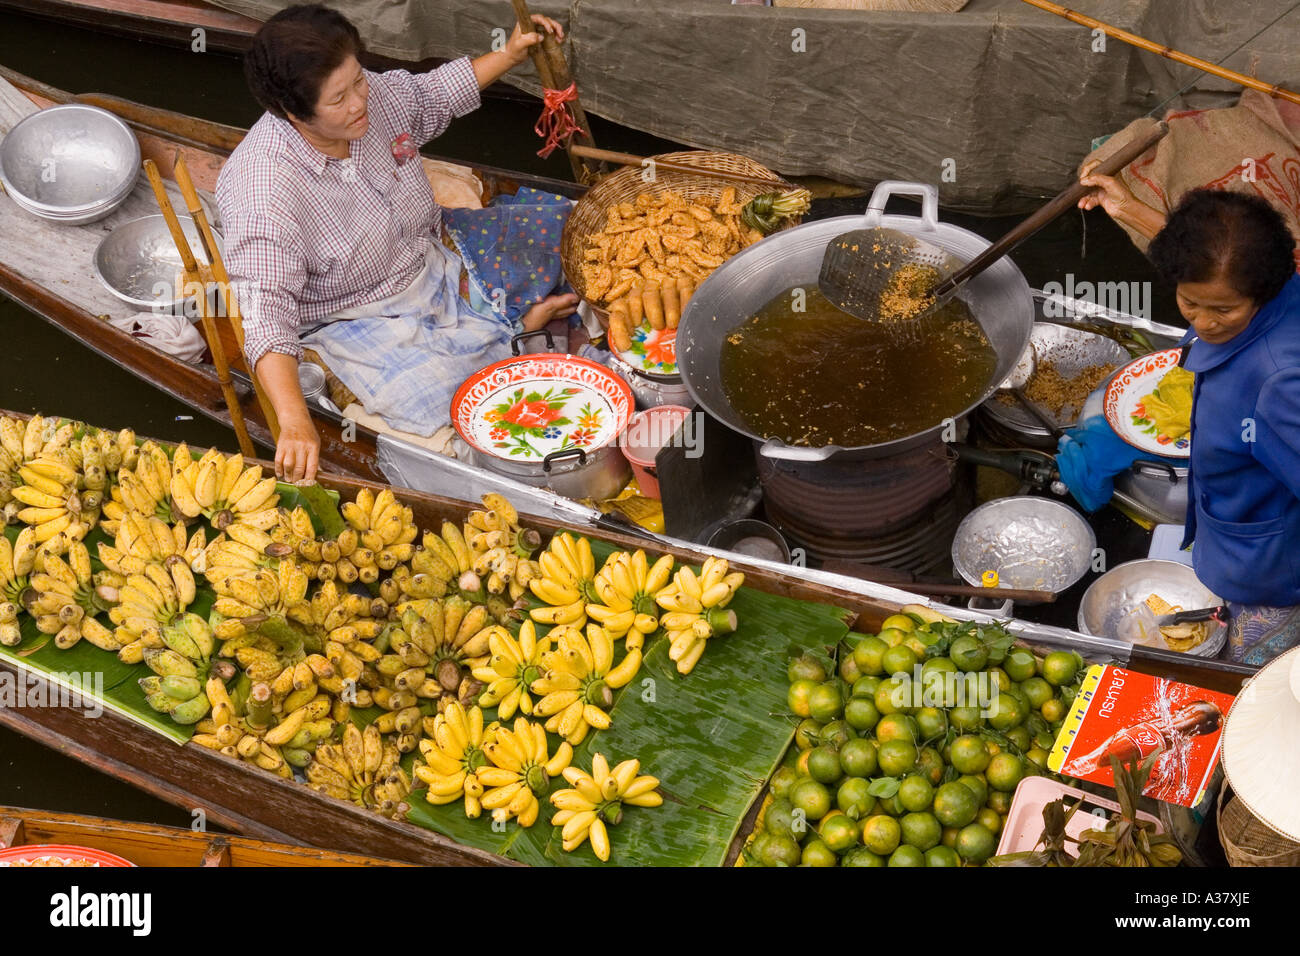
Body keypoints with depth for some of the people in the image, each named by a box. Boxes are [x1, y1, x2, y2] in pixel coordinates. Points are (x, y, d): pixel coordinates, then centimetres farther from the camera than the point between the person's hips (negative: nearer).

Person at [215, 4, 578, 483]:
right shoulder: (263, 191, -33)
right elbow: (268, 313, -37)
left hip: (430, 262, 7)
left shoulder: (376, 93, -13)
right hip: (360, 316, -6)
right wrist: (295, 422, -49)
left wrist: (509, 55, 2)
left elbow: (432, 94, 12)